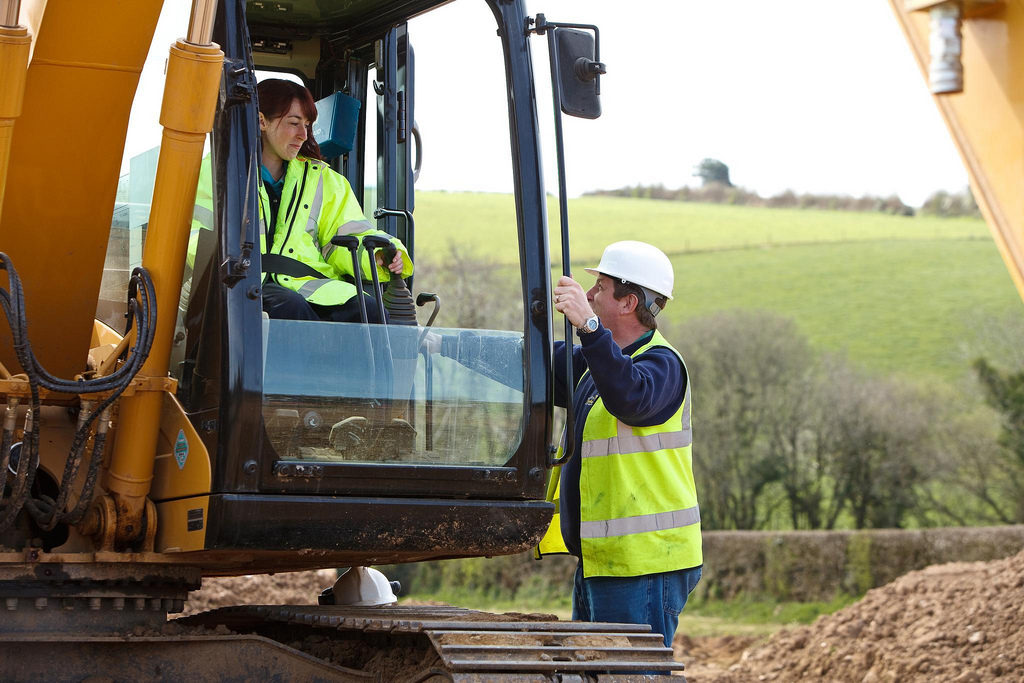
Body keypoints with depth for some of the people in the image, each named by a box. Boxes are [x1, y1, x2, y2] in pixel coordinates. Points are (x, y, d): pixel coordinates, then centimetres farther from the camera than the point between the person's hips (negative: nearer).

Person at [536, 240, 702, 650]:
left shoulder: (661, 363, -13)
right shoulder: (596, 361, 18)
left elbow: (630, 397, -34)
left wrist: (589, 325, -40)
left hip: (644, 565, -10)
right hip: (599, 562, 10)